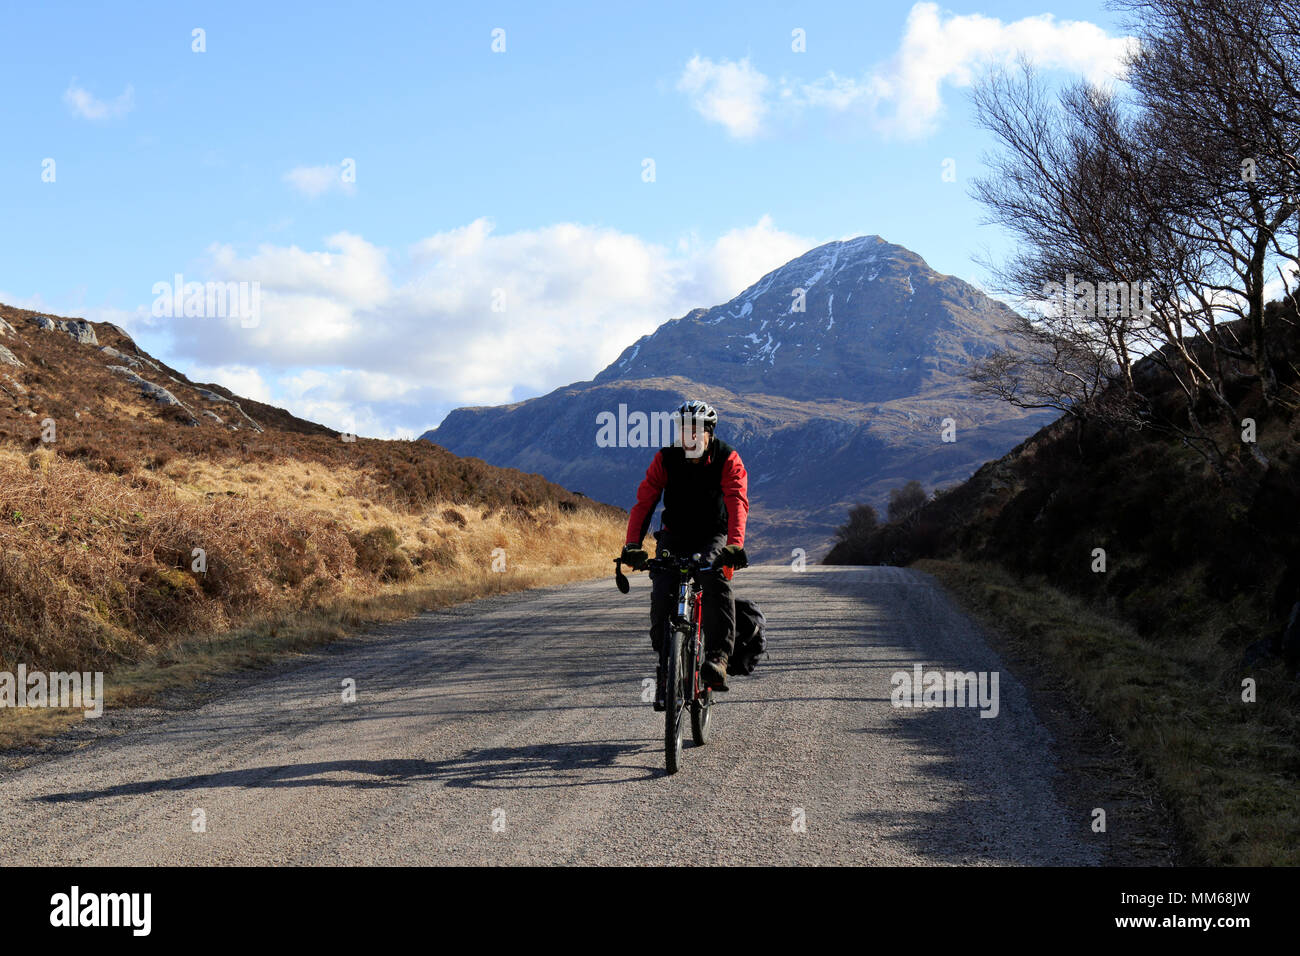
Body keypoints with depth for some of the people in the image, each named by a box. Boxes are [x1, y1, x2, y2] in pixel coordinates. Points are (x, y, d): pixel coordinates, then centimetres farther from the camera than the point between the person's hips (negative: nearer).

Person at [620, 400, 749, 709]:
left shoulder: (728, 459, -14)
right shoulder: (665, 459, -9)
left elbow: (737, 503, -27)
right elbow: (644, 501, -16)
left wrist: (734, 545, -44)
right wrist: (632, 545, -31)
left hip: (713, 537, -2)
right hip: (674, 536, 2)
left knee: (716, 579, -32)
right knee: (661, 595, -19)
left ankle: (718, 656, -30)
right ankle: (665, 663, -1)